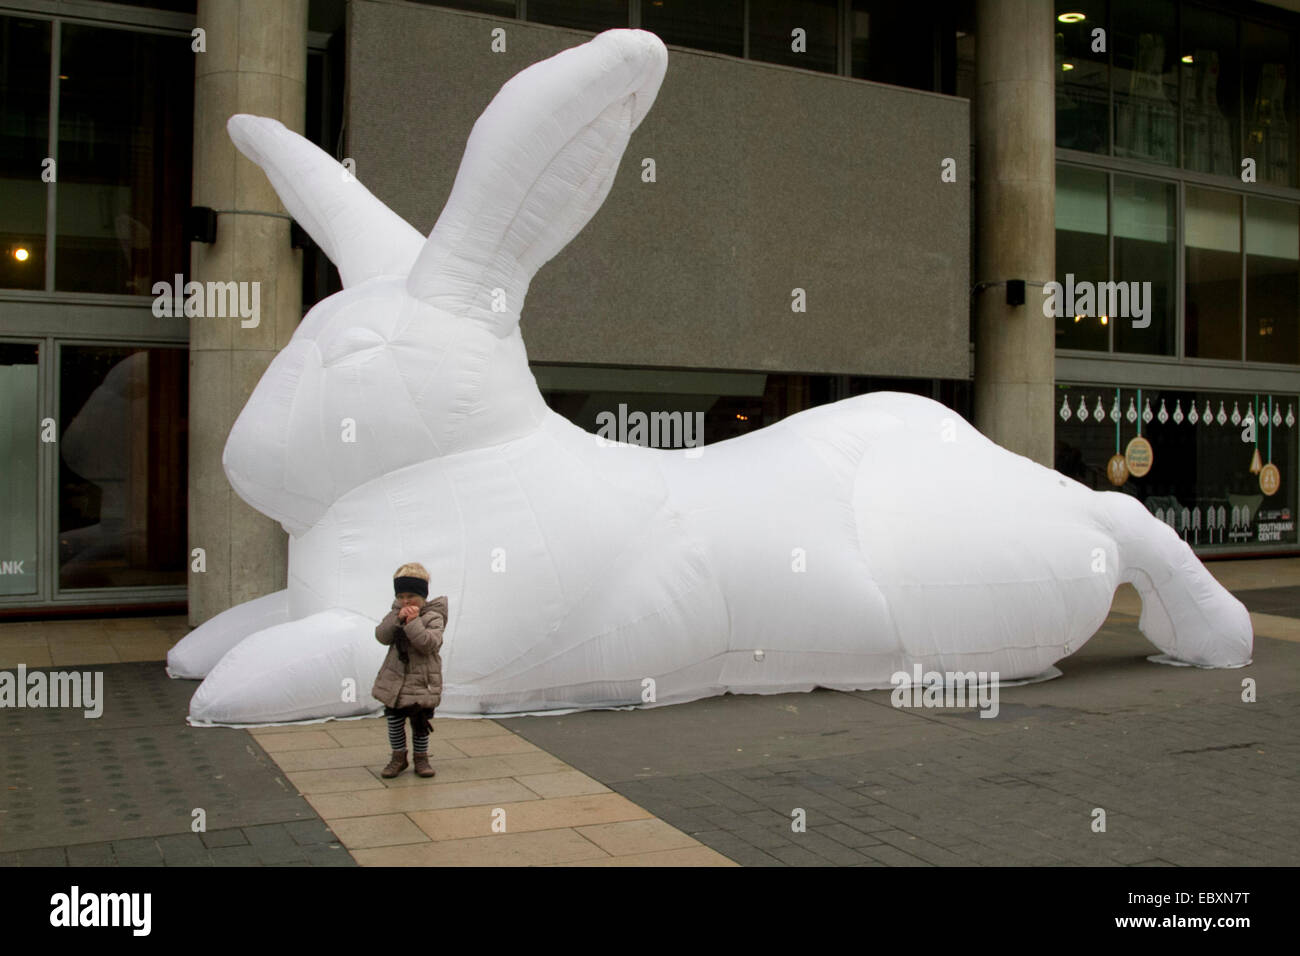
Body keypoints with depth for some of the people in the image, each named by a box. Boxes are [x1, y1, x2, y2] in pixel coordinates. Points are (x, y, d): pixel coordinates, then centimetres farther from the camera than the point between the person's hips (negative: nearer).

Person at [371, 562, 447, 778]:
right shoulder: (396, 613, 5)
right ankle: (398, 757, 28)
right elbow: (381, 636, -6)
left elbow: (429, 643, -23)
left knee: (420, 722, 7)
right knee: (394, 720, 10)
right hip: (395, 679, 4)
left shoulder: (433, 617, -10)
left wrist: (413, 622, -29)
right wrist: (398, 619, -20)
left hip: (422, 681, -4)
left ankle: (421, 758, 25)